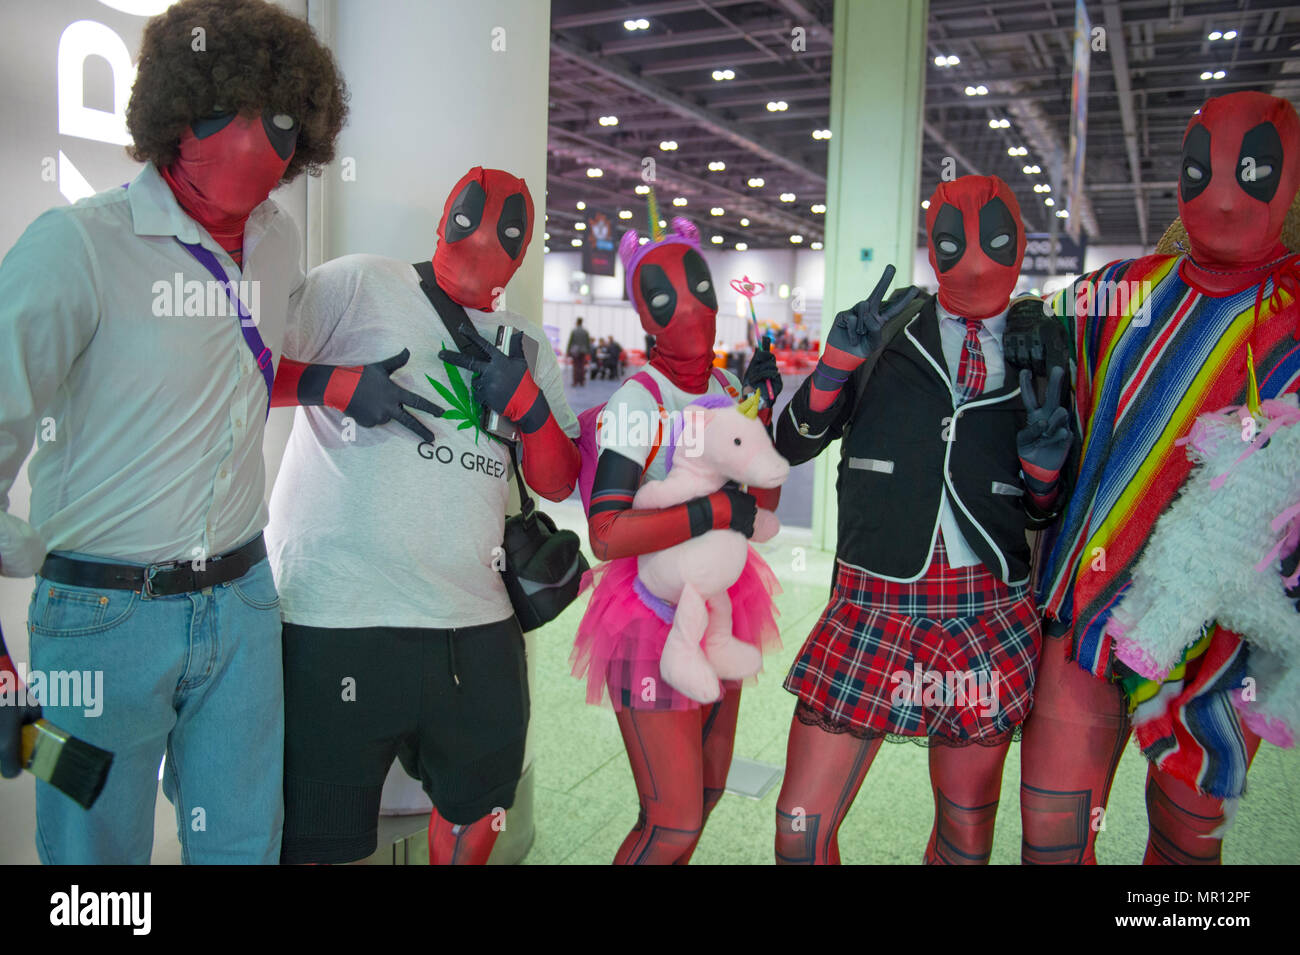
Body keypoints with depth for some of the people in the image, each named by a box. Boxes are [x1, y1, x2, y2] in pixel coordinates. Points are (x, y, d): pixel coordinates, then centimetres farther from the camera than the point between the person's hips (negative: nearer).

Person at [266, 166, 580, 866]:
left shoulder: (529, 348, 15)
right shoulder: (360, 285, -1)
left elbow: (557, 484, 12)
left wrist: (528, 406, -4)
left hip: (475, 627, 6)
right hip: (339, 624, -5)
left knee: (478, 813, 22)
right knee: (320, 840, 7)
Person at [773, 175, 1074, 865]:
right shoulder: (890, 329, 7)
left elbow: (1042, 512, 17)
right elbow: (791, 444, 3)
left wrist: (1043, 465, -4)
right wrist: (836, 362, -12)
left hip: (989, 621, 2)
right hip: (871, 607, -1)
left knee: (966, 828, 15)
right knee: (800, 826, -1)